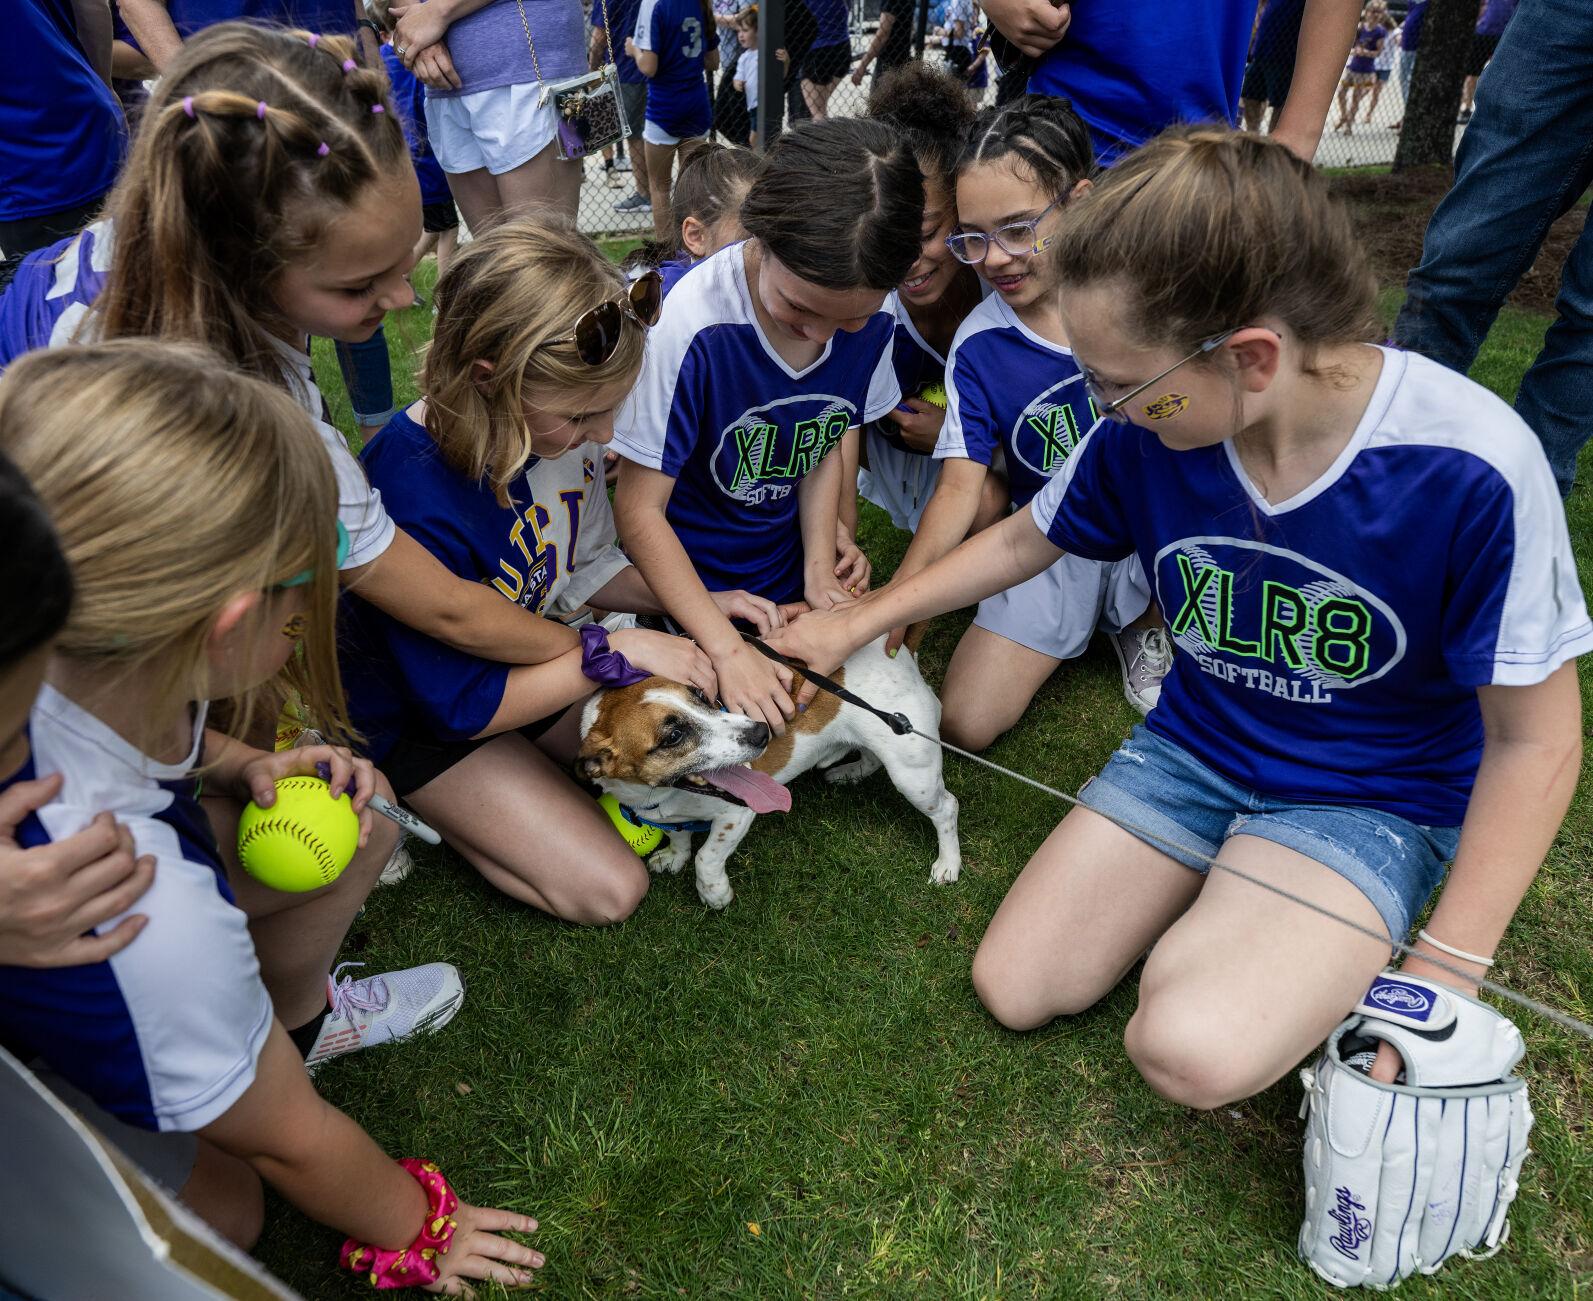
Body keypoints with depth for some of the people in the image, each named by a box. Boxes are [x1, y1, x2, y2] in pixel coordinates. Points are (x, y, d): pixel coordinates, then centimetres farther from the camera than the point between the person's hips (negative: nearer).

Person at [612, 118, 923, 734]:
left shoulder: (872, 318, -15)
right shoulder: (691, 326, -31)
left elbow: (827, 446, 2)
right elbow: (640, 509, -23)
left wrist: (820, 565, -12)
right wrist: (727, 648, -28)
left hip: (792, 569, 5)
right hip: (694, 583, -4)